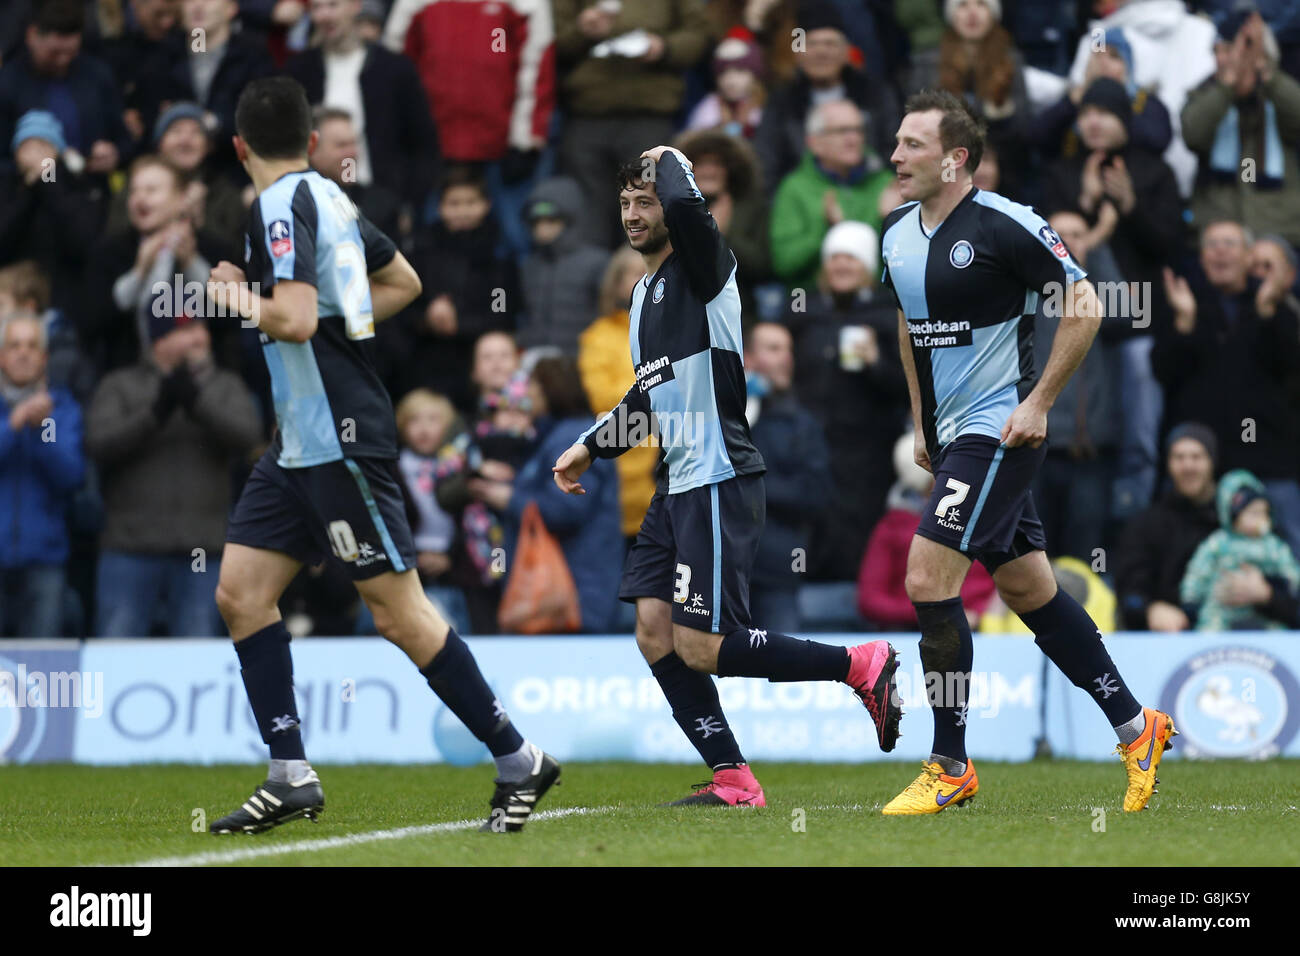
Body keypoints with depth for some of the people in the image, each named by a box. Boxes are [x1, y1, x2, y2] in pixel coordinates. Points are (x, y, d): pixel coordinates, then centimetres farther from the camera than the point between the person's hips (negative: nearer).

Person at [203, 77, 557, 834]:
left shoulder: (281, 206, -13)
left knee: (398, 610, -6)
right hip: (303, 441, 10)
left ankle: (519, 760, 1)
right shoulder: (328, 196, 13)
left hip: (342, 440, -10)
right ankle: (292, 777, 3)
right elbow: (404, 281, 26)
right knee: (241, 591, 4)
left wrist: (240, 299, -6)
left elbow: (296, 319, -25)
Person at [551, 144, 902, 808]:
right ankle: (732, 779, 3)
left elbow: (686, 206, -33)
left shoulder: (702, 267, -9)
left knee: (700, 648, -12)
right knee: (653, 632, 0)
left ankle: (861, 665, 0)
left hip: (719, 483, -9)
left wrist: (668, 161, -13)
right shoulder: (645, 292, 18)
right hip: (677, 483, 9)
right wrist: (591, 446, 28)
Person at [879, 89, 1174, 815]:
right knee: (1030, 591, 12)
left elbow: (1085, 306, -13)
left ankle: (951, 766, -4)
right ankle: (1136, 727, 23)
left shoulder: (1004, 225, -16)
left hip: (1000, 431, -8)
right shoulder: (898, 233, 7)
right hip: (951, 433, 8)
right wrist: (922, 422, 21)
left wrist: (1039, 401, -15)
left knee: (929, 579, -14)